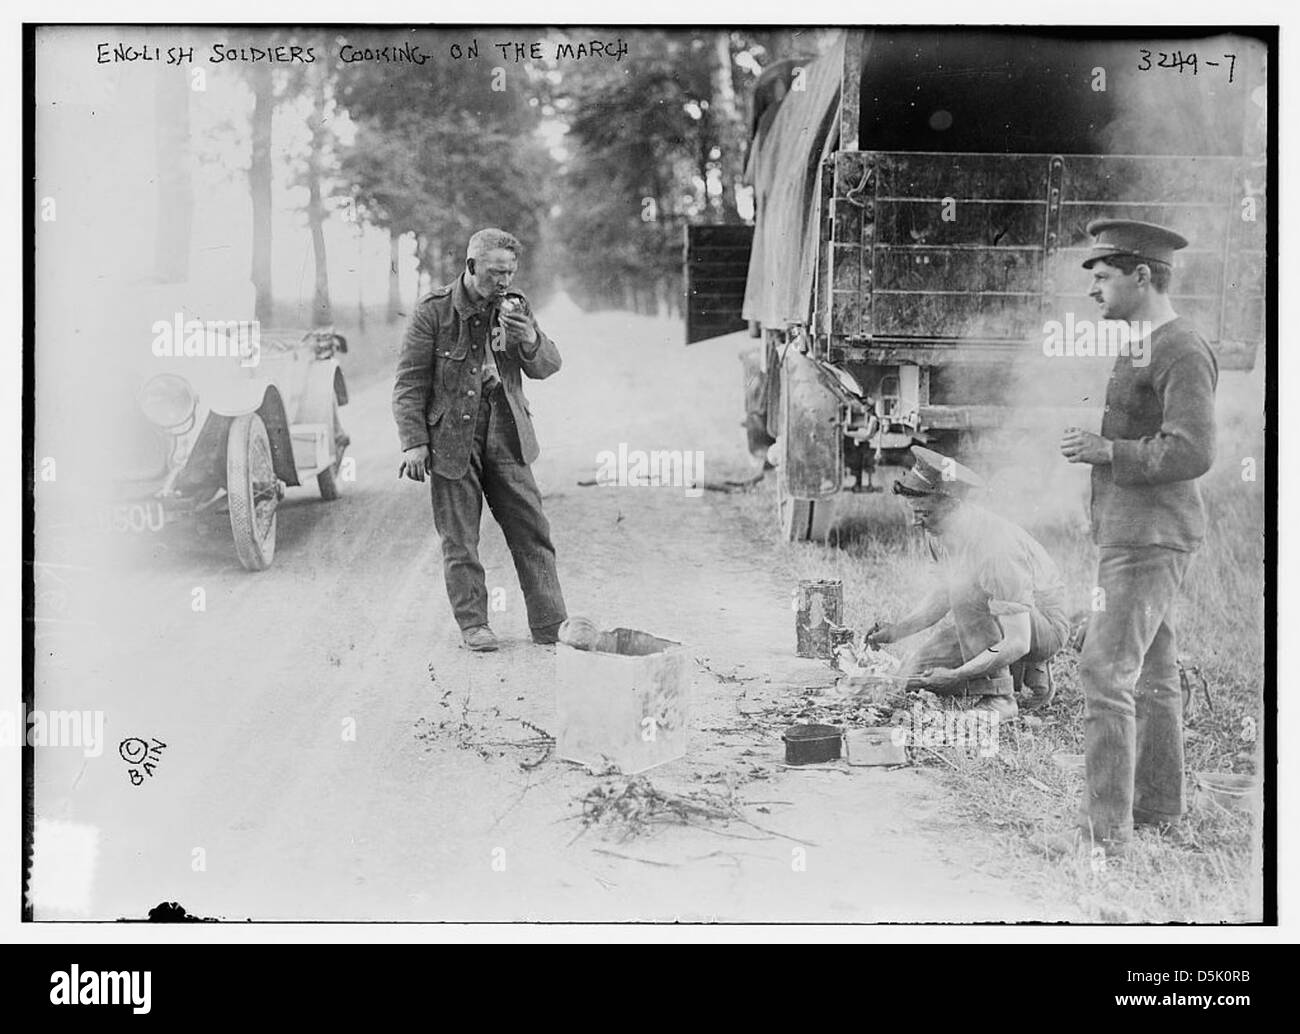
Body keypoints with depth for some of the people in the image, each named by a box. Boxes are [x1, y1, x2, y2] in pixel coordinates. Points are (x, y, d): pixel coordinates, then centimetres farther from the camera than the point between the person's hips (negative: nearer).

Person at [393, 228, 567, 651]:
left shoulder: (513, 307, 5)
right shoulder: (434, 311, -7)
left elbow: (548, 367, 7)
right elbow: (409, 381, -5)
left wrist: (530, 341, -15)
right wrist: (414, 441, -10)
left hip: (506, 438, 4)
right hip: (451, 438, -3)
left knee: (532, 532, 2)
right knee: (460, 540, 2)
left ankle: (551, 626, 7)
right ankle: (472, 623, 15)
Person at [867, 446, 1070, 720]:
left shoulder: (996, 548, -35)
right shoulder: (938, 529, -9)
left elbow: (1017, 643, -36)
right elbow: (948, 594, 9)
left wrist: (954, 676, -37)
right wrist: (896, 630, -3)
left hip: (1045, 625, -8)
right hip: (992, 620, 8)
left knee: (967, 593, -33)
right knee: (916, 674, -3)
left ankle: (998, 698, -20)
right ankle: (1026, 671, 11)